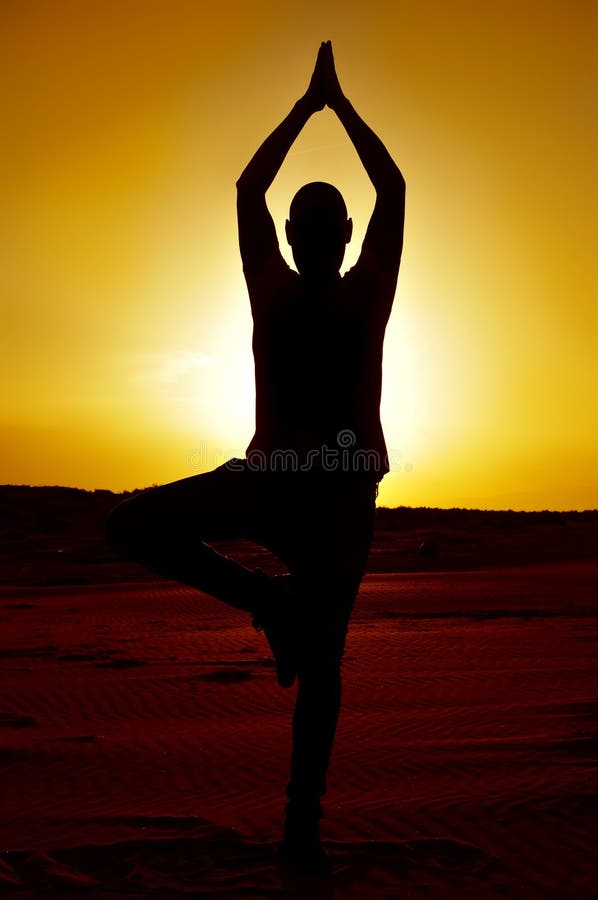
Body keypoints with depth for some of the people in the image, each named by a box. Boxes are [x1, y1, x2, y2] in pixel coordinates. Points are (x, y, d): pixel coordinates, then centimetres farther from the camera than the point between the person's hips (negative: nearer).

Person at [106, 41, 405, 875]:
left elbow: (393, 190, 0)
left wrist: (341, 101, 7)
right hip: (268, 476, 2)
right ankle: (274, 604, -1)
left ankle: (303, 820, 12)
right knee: (132, 524, -14)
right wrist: (308, 102, 10)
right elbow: (248, 188, 4)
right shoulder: (272, 288, 7)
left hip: (343, 489, -1)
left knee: (321, 655, -5)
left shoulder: (368, 290, 5)